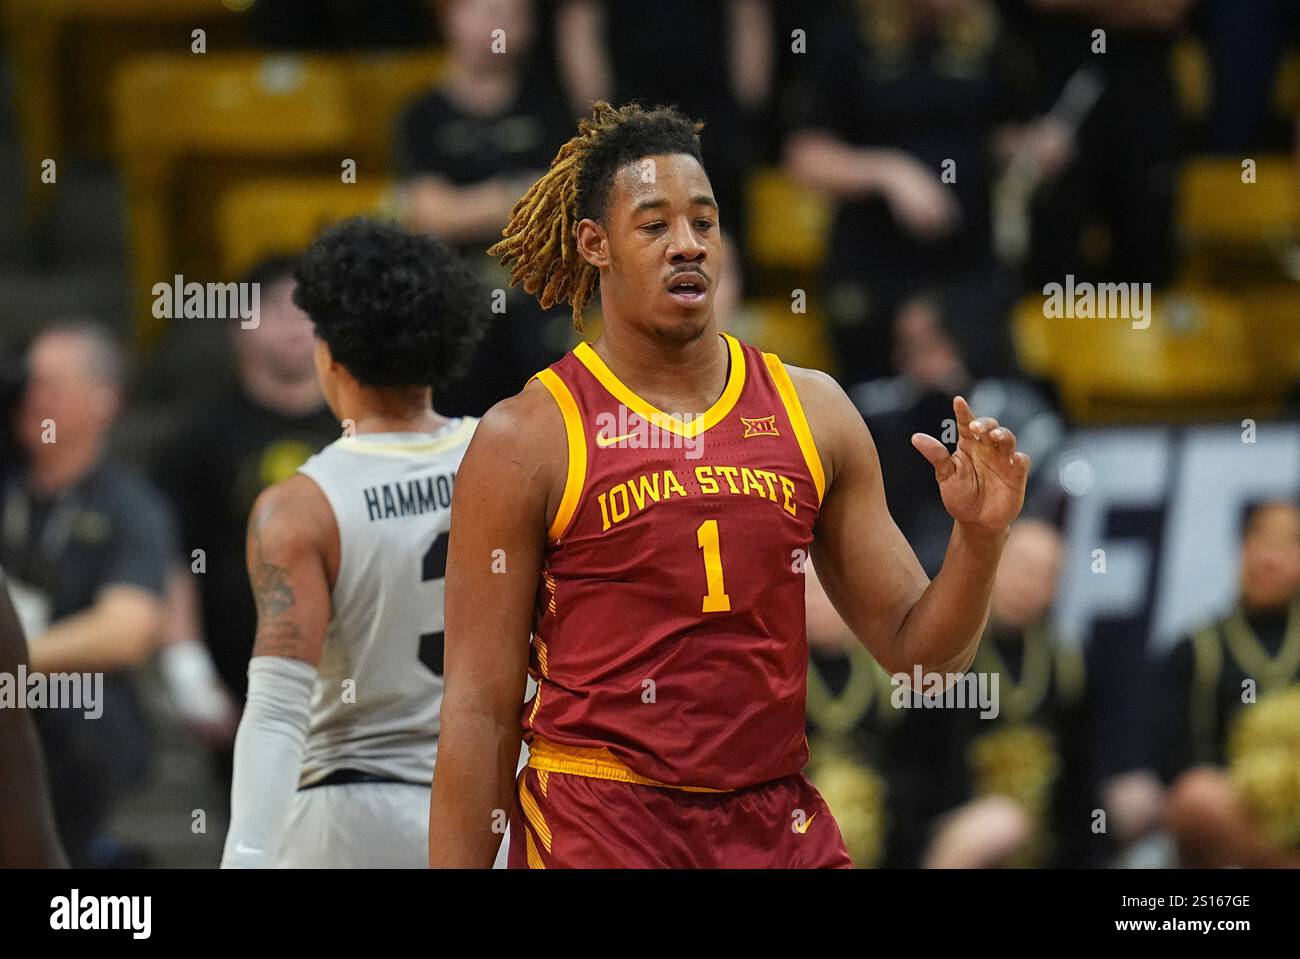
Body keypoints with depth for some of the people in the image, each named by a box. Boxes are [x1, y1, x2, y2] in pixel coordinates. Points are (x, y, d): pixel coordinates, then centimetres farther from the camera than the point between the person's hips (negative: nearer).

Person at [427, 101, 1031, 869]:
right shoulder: (527, 439, -4)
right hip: (597, 827, -3)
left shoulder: (812, 412, 7)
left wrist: (979, 541, -8)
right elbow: (480, 712, -4)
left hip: (781, 826, 4)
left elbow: (916, 648, 11)